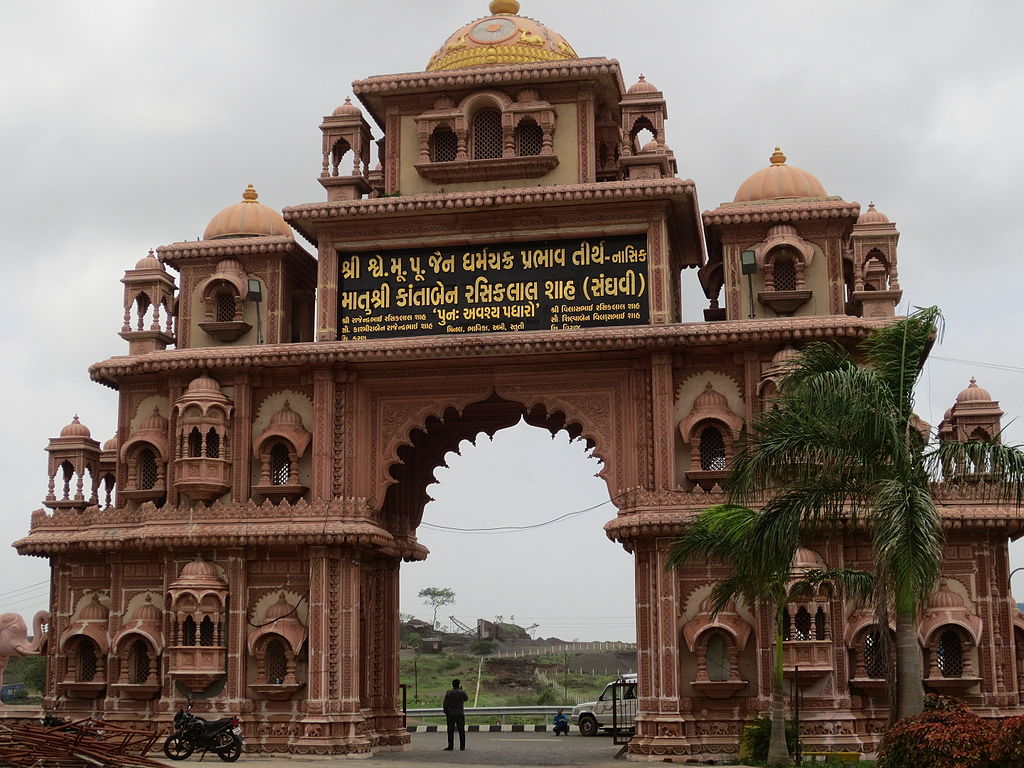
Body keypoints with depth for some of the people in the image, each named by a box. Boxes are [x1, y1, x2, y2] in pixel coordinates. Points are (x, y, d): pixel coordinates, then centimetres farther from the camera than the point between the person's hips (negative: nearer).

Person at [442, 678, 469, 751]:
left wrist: (446, 713, 8)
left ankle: (450, 746, -1)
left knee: (450, 731, 2)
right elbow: (466, 698, 19)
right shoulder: (462, 693, -2)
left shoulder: (448, 693, -2)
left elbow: (445, 704, -2)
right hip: (460, 714, 1)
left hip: (451, 715, -1)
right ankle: (462, 746, 4)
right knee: (461, 731, 5)